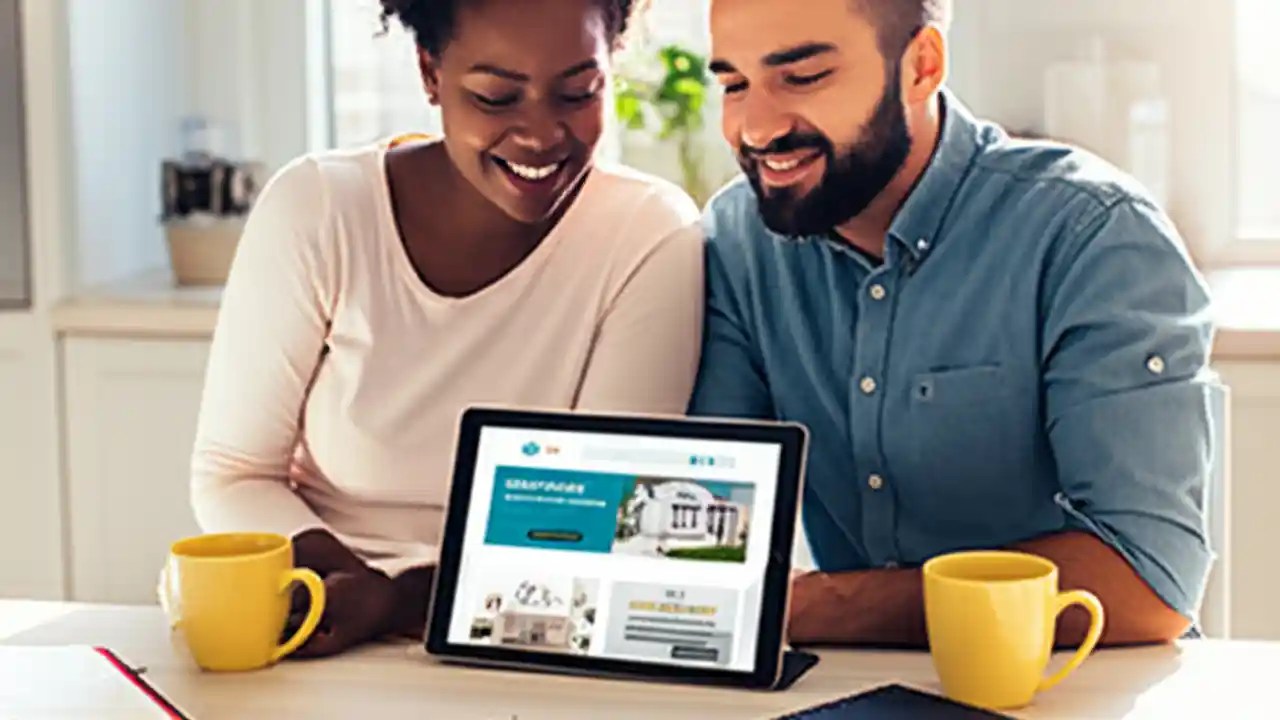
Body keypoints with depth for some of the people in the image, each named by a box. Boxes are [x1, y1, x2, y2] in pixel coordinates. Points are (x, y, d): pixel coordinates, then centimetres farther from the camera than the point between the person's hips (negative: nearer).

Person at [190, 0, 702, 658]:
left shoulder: (652, 239, -8)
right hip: (320, 653, 0)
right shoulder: (315, 210, -6)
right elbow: (233, 477, -3)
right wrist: (342, 587, -23)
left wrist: (398, 601, -26)